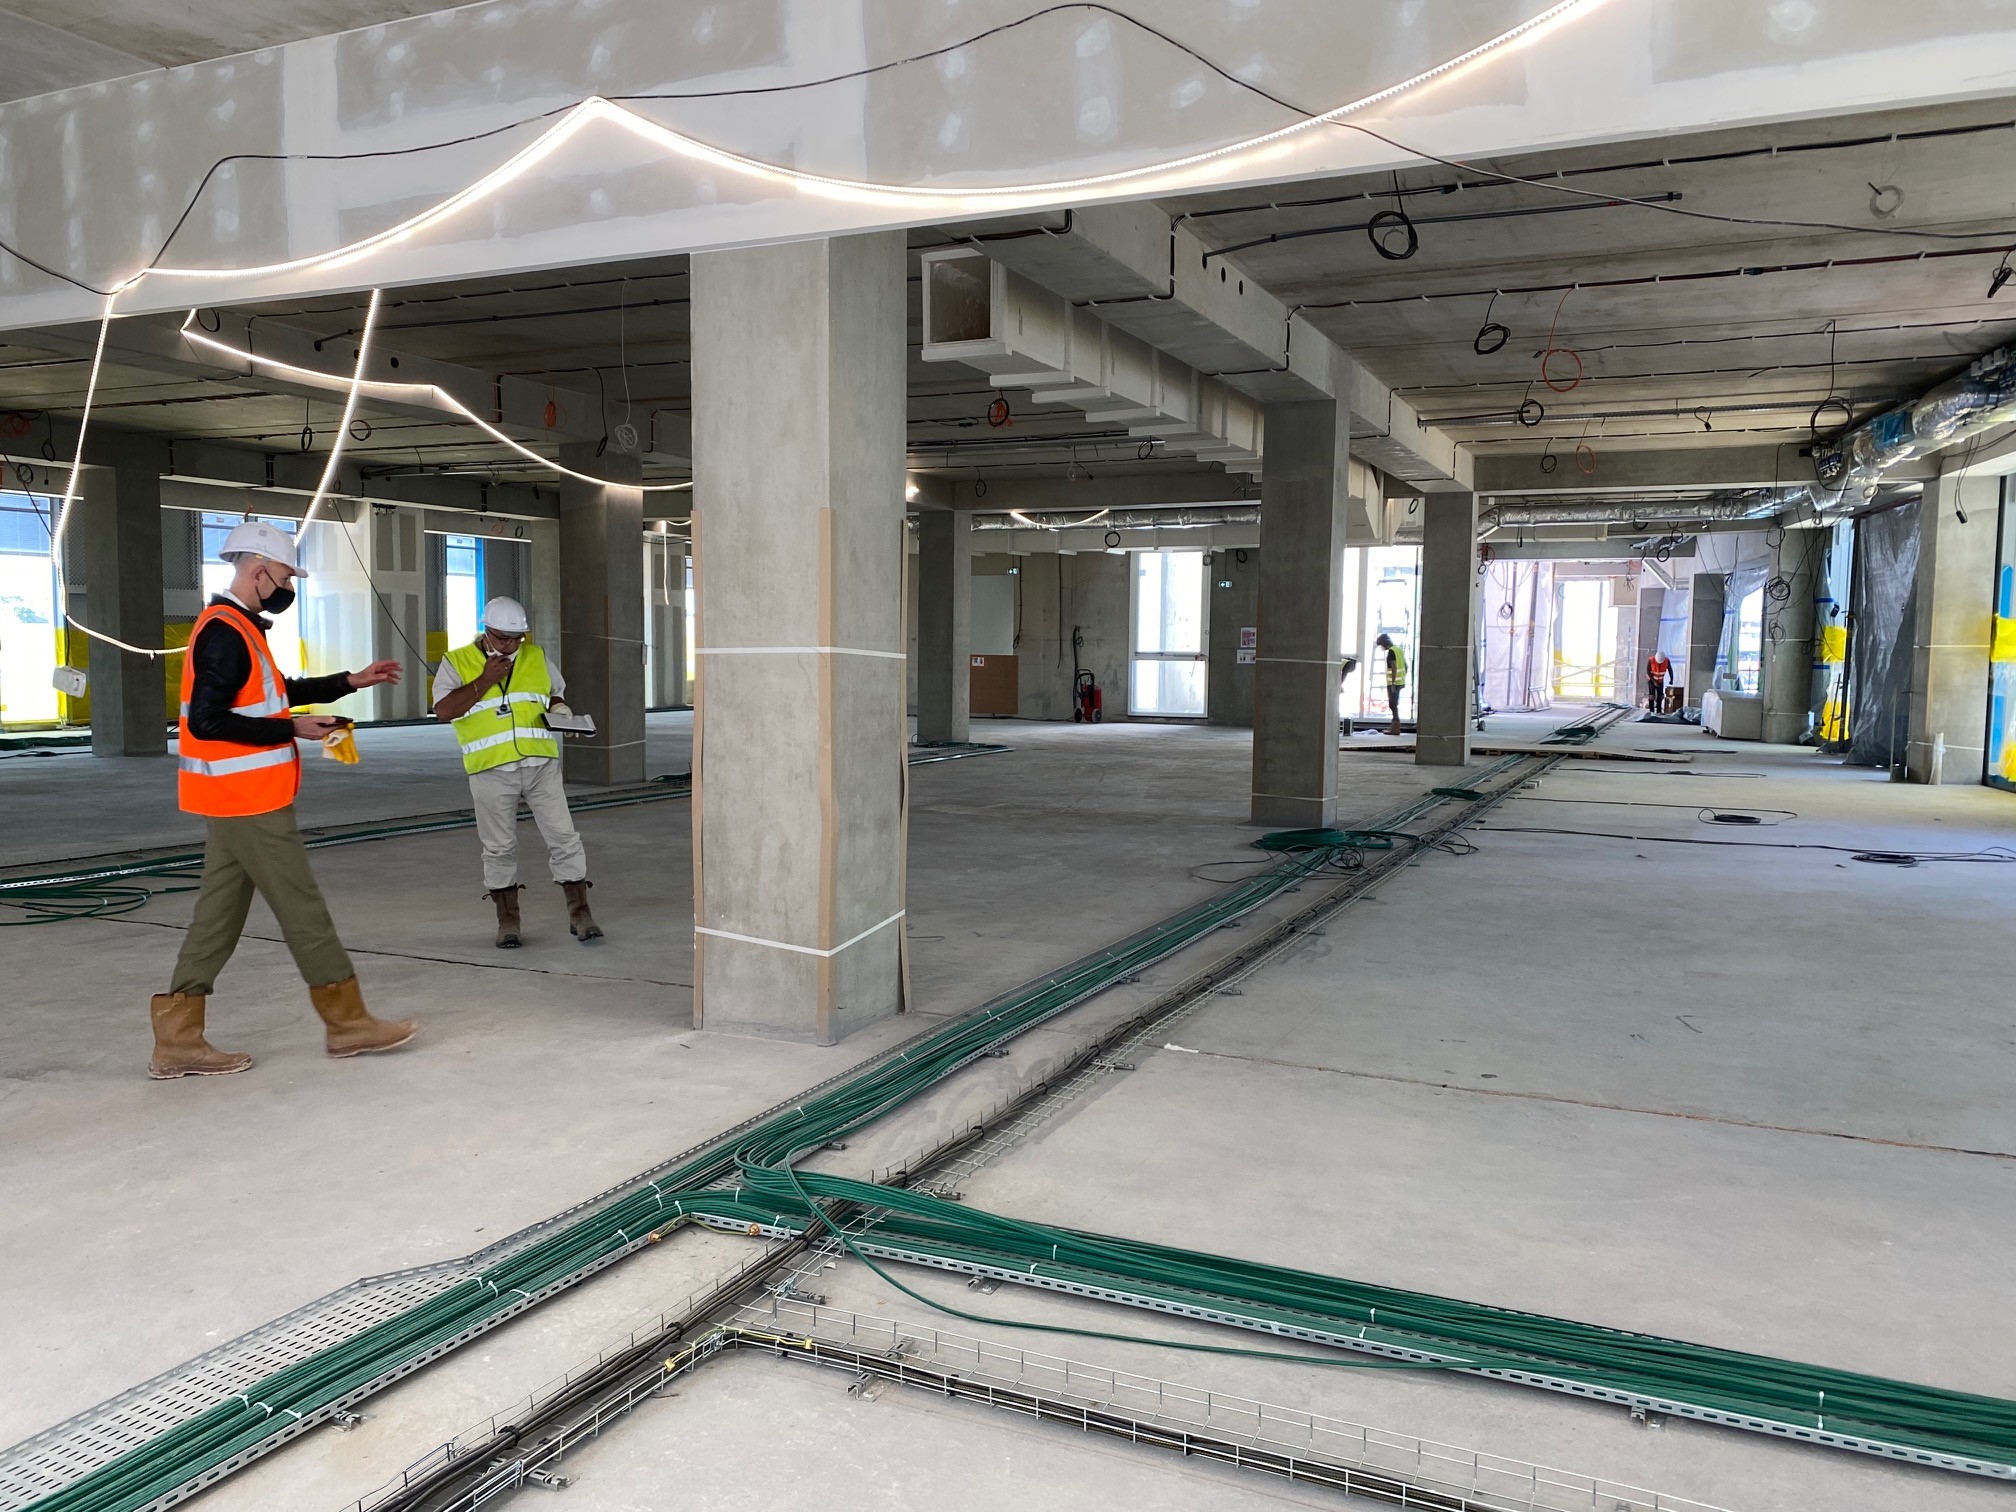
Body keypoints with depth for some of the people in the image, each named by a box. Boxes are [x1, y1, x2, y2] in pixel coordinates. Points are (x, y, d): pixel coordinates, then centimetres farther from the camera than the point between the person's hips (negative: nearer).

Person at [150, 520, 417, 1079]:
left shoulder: (236, 628, 15)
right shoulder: (224, 634, -17)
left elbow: (275, 692, 27)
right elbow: (207, 722, -24)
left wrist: (351, 681, 23)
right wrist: (292, 730, -18)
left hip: (236, 801, 10)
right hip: (248, 802, -10)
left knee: (220, 914, 11)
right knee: (303, 910, -1)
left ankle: (178, 1040, 15)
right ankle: (349, 1023, 9)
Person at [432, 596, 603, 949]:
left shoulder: (536, 657, 9)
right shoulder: (457, 662, 0)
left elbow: (556, 692, 24)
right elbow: (443, 710, -11)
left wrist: (559, 709, 1)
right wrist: (484, 681, -15)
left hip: (541, 764, 2)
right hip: (491, 770, -2)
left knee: (563, 837, -1)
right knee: (499, 848, 7)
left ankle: (579, 913, 7)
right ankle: (508, 920, 20)